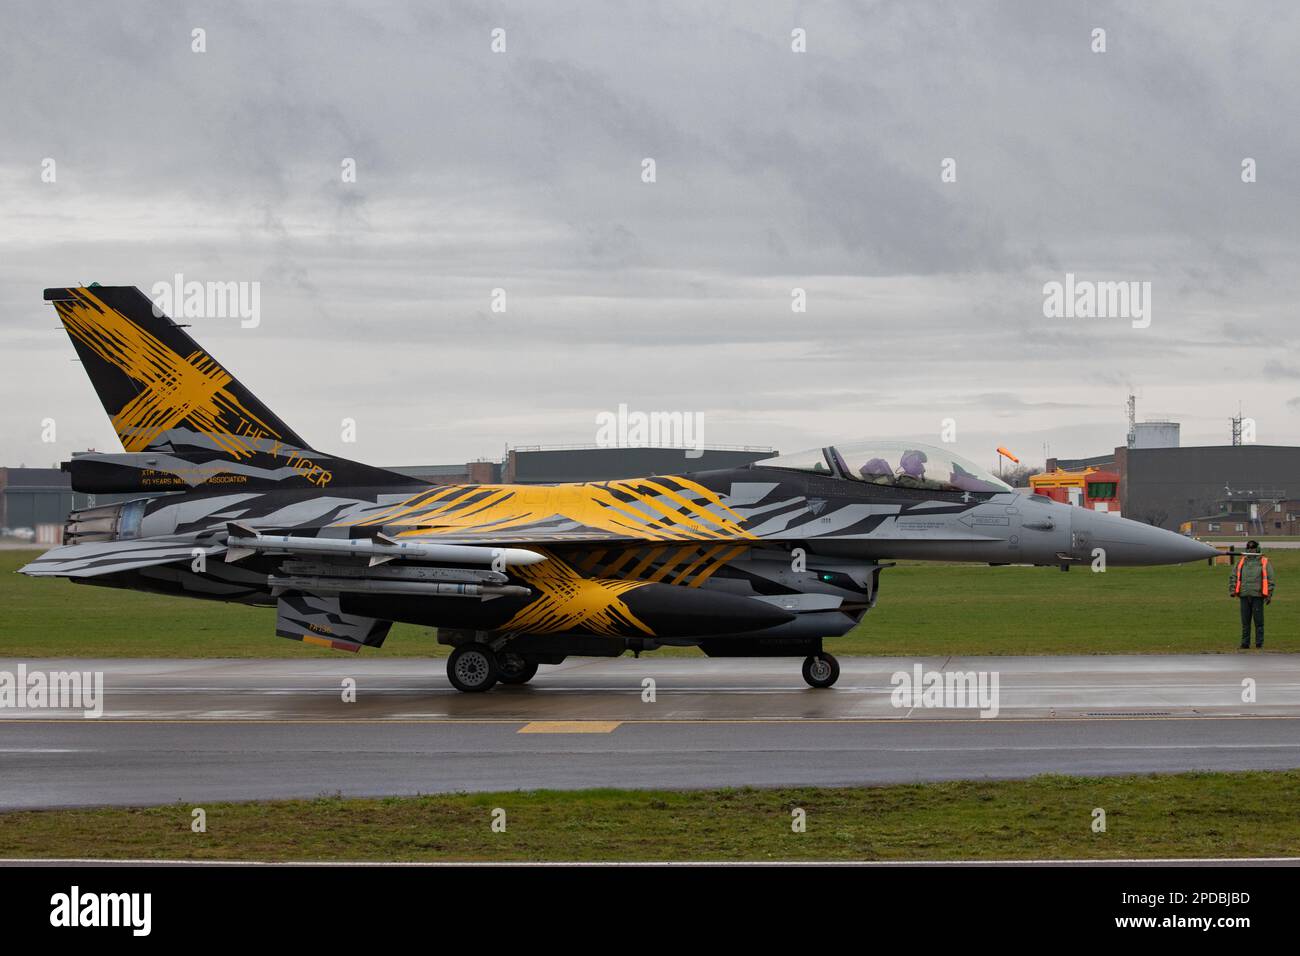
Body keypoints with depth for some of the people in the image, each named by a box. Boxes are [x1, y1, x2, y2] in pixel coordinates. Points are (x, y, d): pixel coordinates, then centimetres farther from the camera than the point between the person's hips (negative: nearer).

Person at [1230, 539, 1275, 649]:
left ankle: (1259, 643, 3)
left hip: (1257, 596, -3)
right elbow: (1233, 577, 15)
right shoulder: (1241, 562, 13)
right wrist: (1232, 590, 1)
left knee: (1258, 621, -2)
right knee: (1245, 621, 4)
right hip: (1244, 596, 3)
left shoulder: (1264, 563, 5)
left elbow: (1271, 580, 3)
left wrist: (1269, 595, -4)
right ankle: (1245, 643, 9)